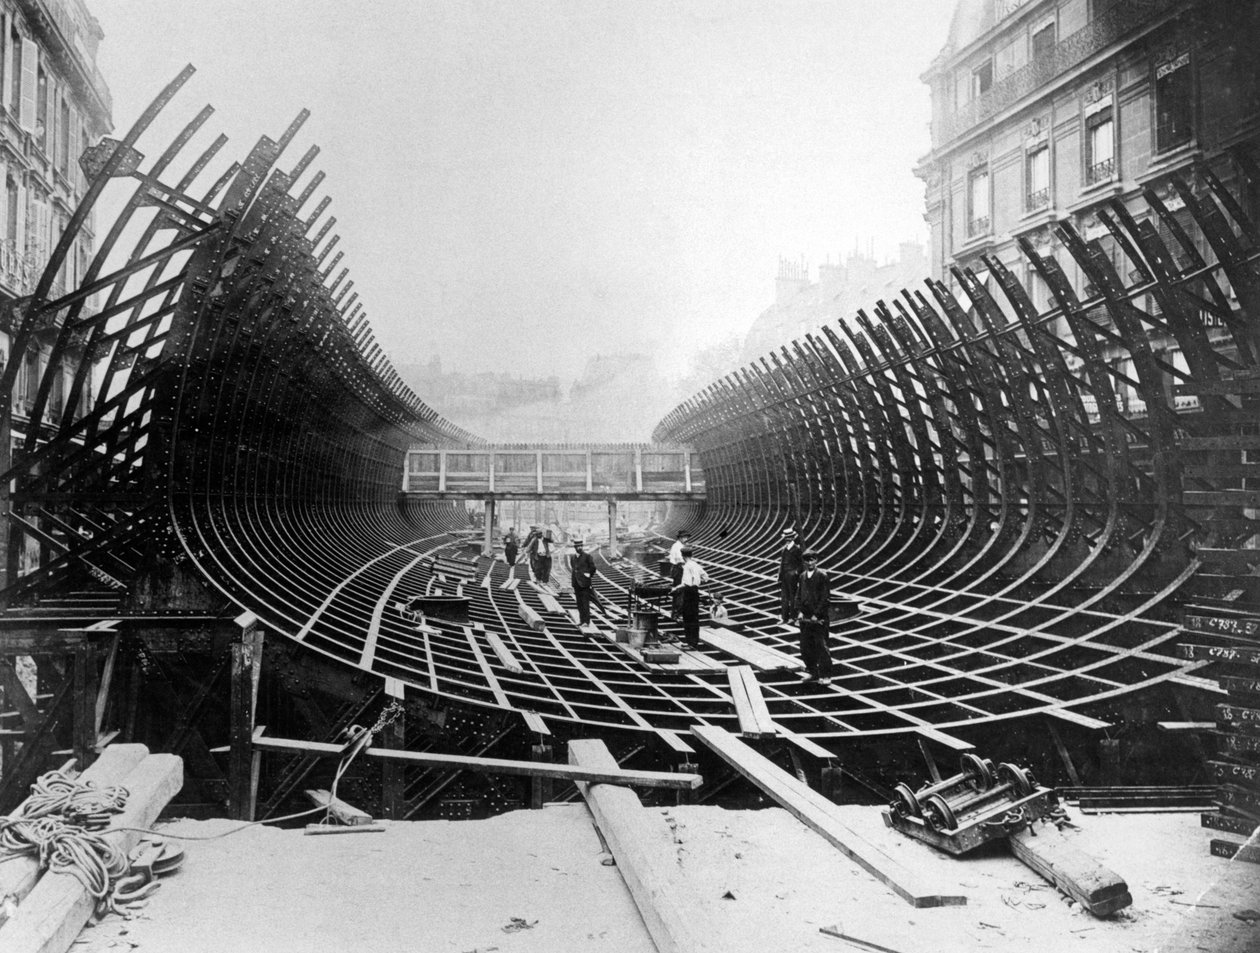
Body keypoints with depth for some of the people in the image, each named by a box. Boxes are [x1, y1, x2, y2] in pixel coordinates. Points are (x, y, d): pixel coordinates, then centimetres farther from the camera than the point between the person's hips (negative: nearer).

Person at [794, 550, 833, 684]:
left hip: (819, 618, -6)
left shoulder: (822, 576, -7)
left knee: (822, 646, -3)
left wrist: (816, 614, -14)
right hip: (805, 617, 6)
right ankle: (812, 671, 22)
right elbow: (799, 595, 12)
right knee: (805, 646, 8)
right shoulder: (803, 576, 10)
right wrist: (799, 611, -2)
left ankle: (825, 676, 4)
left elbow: (825, 598, -10)